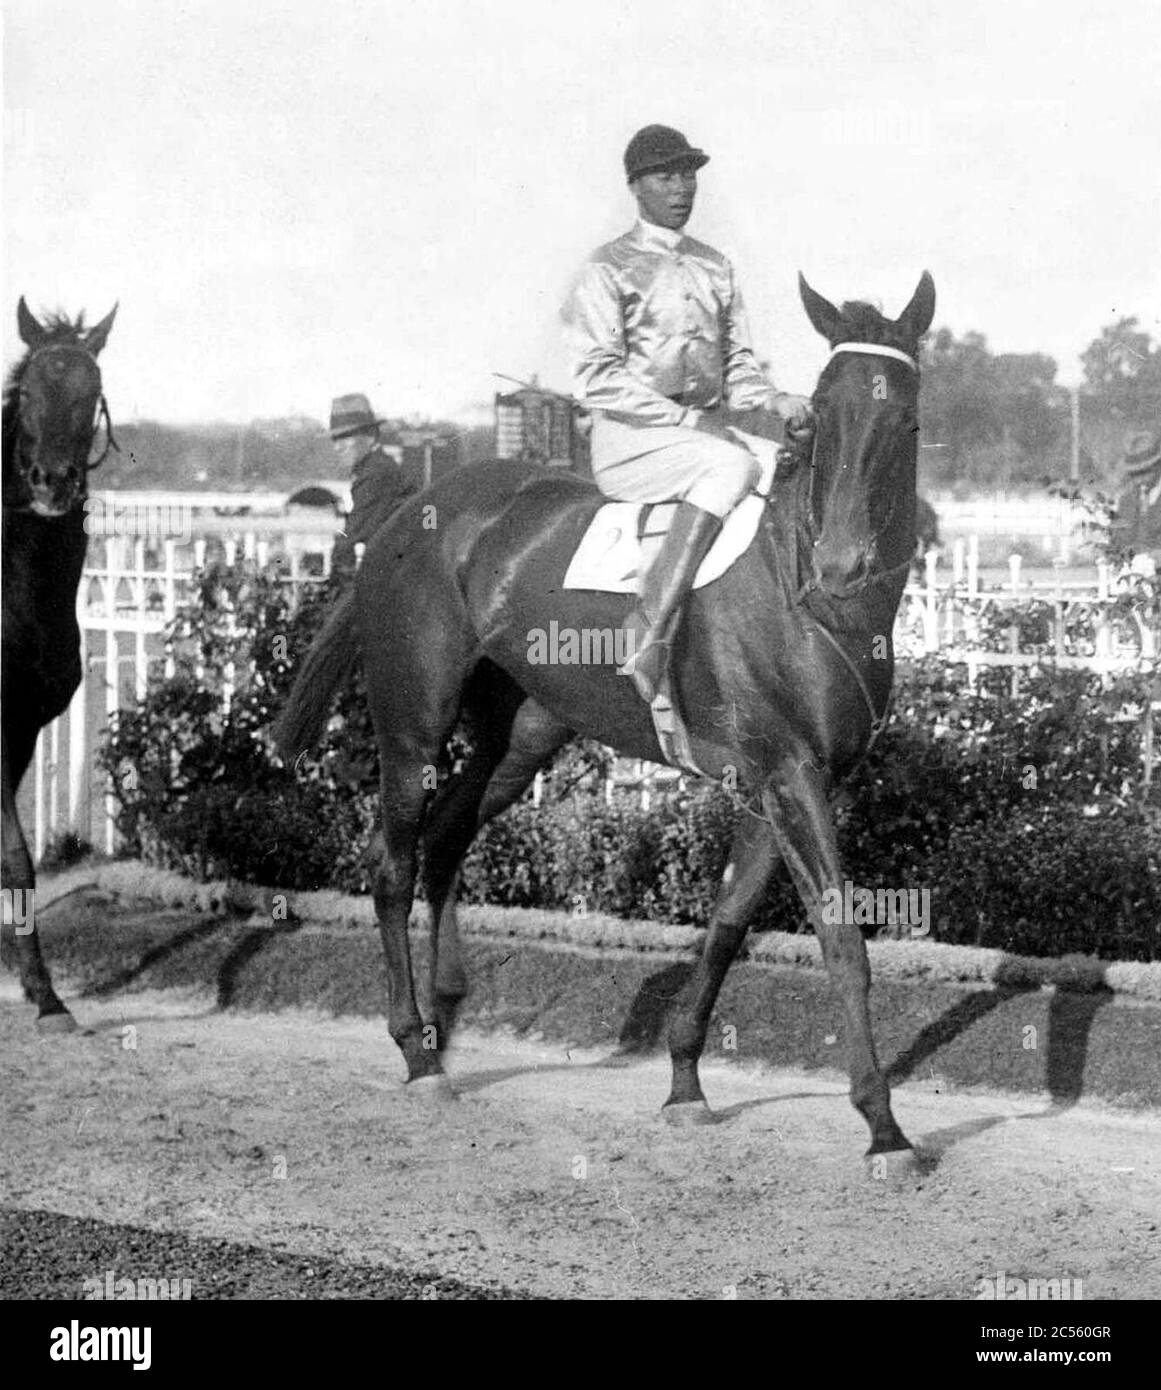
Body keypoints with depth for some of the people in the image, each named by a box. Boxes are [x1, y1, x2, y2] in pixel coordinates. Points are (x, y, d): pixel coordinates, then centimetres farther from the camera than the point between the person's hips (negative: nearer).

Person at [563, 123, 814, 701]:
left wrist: (773, 401, -5)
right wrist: (687, 419, -16)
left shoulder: (715, 268, 18)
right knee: (731, 464, -34)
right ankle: (649, 630, -39)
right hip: (629, 443, -7)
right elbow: (595, 378, -9)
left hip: (708, 432, 7)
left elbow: (737, 364, 18)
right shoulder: (608, 269, -1)